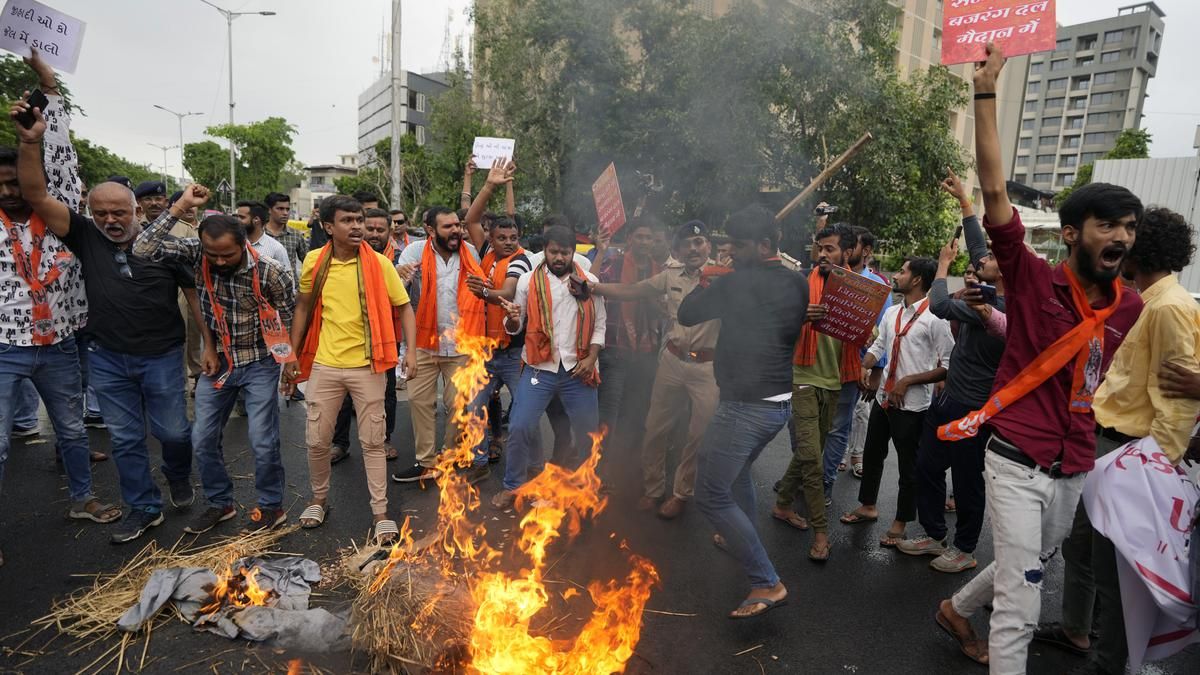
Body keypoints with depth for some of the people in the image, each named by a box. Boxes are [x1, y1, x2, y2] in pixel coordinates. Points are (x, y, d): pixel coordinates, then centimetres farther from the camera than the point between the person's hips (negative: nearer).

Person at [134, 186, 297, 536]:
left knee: (263, 441, -1)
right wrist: (180, 206, -25)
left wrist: (292, 363, -1)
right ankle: (220, 503, 30)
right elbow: (143, 249, -23)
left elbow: (290, 319, -8)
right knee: (203, 439, 11)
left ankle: (271, 506, 19)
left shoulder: (270, 271, -21)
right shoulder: (196, 255, -11)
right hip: (216, 361, 5)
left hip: (259, 363, -4)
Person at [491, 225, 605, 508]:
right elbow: (514, 328, 3)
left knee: (589, 429, 10)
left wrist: (591, 358, -7)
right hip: (539, 368, -1)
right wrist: (513, 319, -21)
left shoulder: (590, 282, 1)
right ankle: (513, 485, 15)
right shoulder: (528, 280, -2)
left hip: (578, 369, 1)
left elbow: (599, 325, 6)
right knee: (520, 427, -6)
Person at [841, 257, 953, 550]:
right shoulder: (891, 312, 7)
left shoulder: (935, 318, -16)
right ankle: (868, 506, 39)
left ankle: (900, 522, 26)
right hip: (884, 397, 7)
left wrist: (908, 381, -19)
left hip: (912, 405, -7)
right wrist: (865, 367, -5)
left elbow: (948, 367, -17)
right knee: (872, 454, 19)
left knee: (909, 466, 8)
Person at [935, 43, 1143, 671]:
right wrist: (985, 90, -20)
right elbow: (995, 191, -18)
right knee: (1019, 608, -4)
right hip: (1017, 464, -6)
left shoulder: (1131, 307, 4)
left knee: (1025, 571, 25)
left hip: (1076, 470, 6)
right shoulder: (1034, 279, -11)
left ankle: (956, 608, 50)